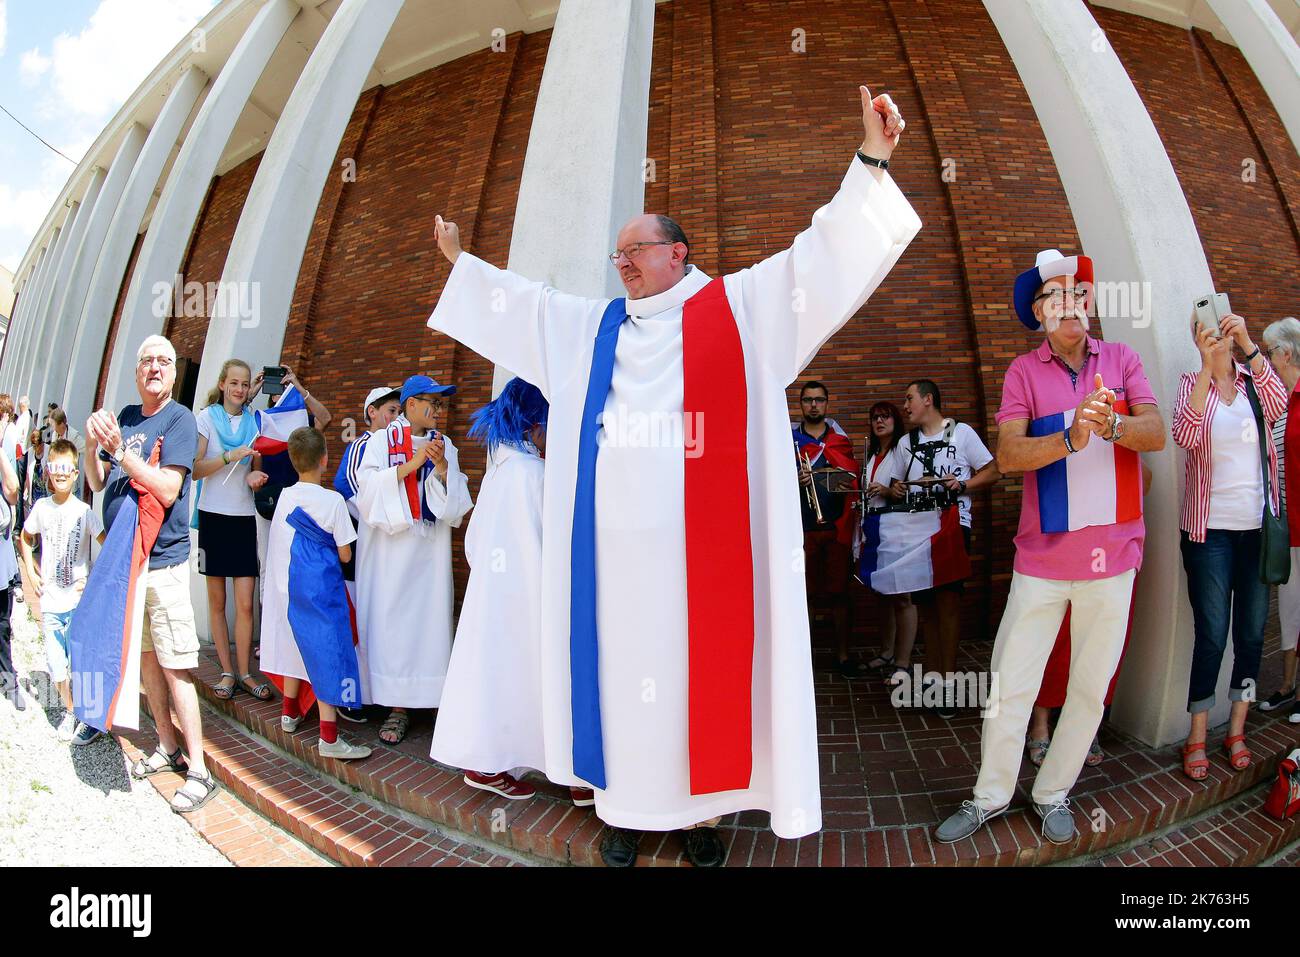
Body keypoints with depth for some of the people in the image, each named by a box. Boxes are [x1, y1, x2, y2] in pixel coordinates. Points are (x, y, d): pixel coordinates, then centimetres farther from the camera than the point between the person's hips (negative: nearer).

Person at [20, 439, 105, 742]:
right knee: (56, 663, 11)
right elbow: (25, 538, 20)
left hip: (79, 601, -4)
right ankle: (69, 711, 29)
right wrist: (31, 573, 11)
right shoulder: (41, 507, 2)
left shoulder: (84, 511, -10)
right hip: (50, 601, 4)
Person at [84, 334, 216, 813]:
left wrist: (120, 449, -22)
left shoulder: (179, 418, -8)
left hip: (162, 561, -7)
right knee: (145, 657, 15)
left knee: (175, 666, -5)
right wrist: (92, 443, -6)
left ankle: (198, 770, 2)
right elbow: (97, 483, 11)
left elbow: (168, 490, -16)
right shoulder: (125, 416, 11)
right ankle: (168, 747, 29)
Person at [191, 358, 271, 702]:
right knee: (217, 601, 6)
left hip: (244, 516, 2)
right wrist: (230, 457, -20)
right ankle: (227, 672, 15)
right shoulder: (206, 418, 0)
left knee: (245, 603, -3)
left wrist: (255, 476, -6)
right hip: (213, 515, -2)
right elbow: (194, 469, -6)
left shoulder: (253, 422, 9)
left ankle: (245, 672, 8)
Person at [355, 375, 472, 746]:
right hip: (388, 547, -2)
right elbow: (369, 486, -9)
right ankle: (397, 704, 4)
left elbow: (456, 501, 4)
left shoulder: (444, 445, 11)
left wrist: (442, 467, -12)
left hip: (429, 549, 2)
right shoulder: (382, 441, 5)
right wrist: (412, 463, -15)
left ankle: (412, 699, 4)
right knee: (388, 618, -4)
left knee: (425, 618, -3)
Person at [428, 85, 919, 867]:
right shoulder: (589, 326, 18)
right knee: (619, 664, 8)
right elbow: (519, 297, 31)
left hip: (696, 540, -4)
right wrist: (462, 261, 38)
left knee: (701, 663, 3)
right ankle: (625, 806, 22)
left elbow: (819, 256, -1)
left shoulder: (738, 307, 5)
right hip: (613, 540, 4)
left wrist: (871, 164, -9)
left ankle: (704, 811, 19)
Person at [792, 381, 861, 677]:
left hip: (837, 527, 2)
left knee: (839, 592, 5)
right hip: (802, 527, -2)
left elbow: (854, 480, 13)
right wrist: (795, 482, -13)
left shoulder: (841, 439, 13)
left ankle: (843, 657, 13)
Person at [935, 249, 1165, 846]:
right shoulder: (1024, 371, 2)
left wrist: (1110, 424, -26)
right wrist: (1070, 438, -28)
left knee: (1091, 685, 10)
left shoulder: (1121, 360, 7)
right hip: (1043, 554, -1)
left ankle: (1053, 794, 28)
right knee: (1009, 683, 3)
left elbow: (1156, 433, -6)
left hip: (1112, 551, 2)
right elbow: (1008, 455, -11)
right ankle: (990, 796, 21)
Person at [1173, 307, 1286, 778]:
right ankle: (1197, 739, 10)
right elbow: (1185, 436, -21)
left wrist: (1248, 345, -28)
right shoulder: (1193, 382, -2)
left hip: (1258, 526, 3)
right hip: (1210, 528, -3)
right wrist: (1207, 364, -28)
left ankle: (1236, 730, 24)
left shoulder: (1253, 380, 5)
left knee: (1252, 633, 10)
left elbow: (1277, 405, -18)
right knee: (1212, 636, -2)